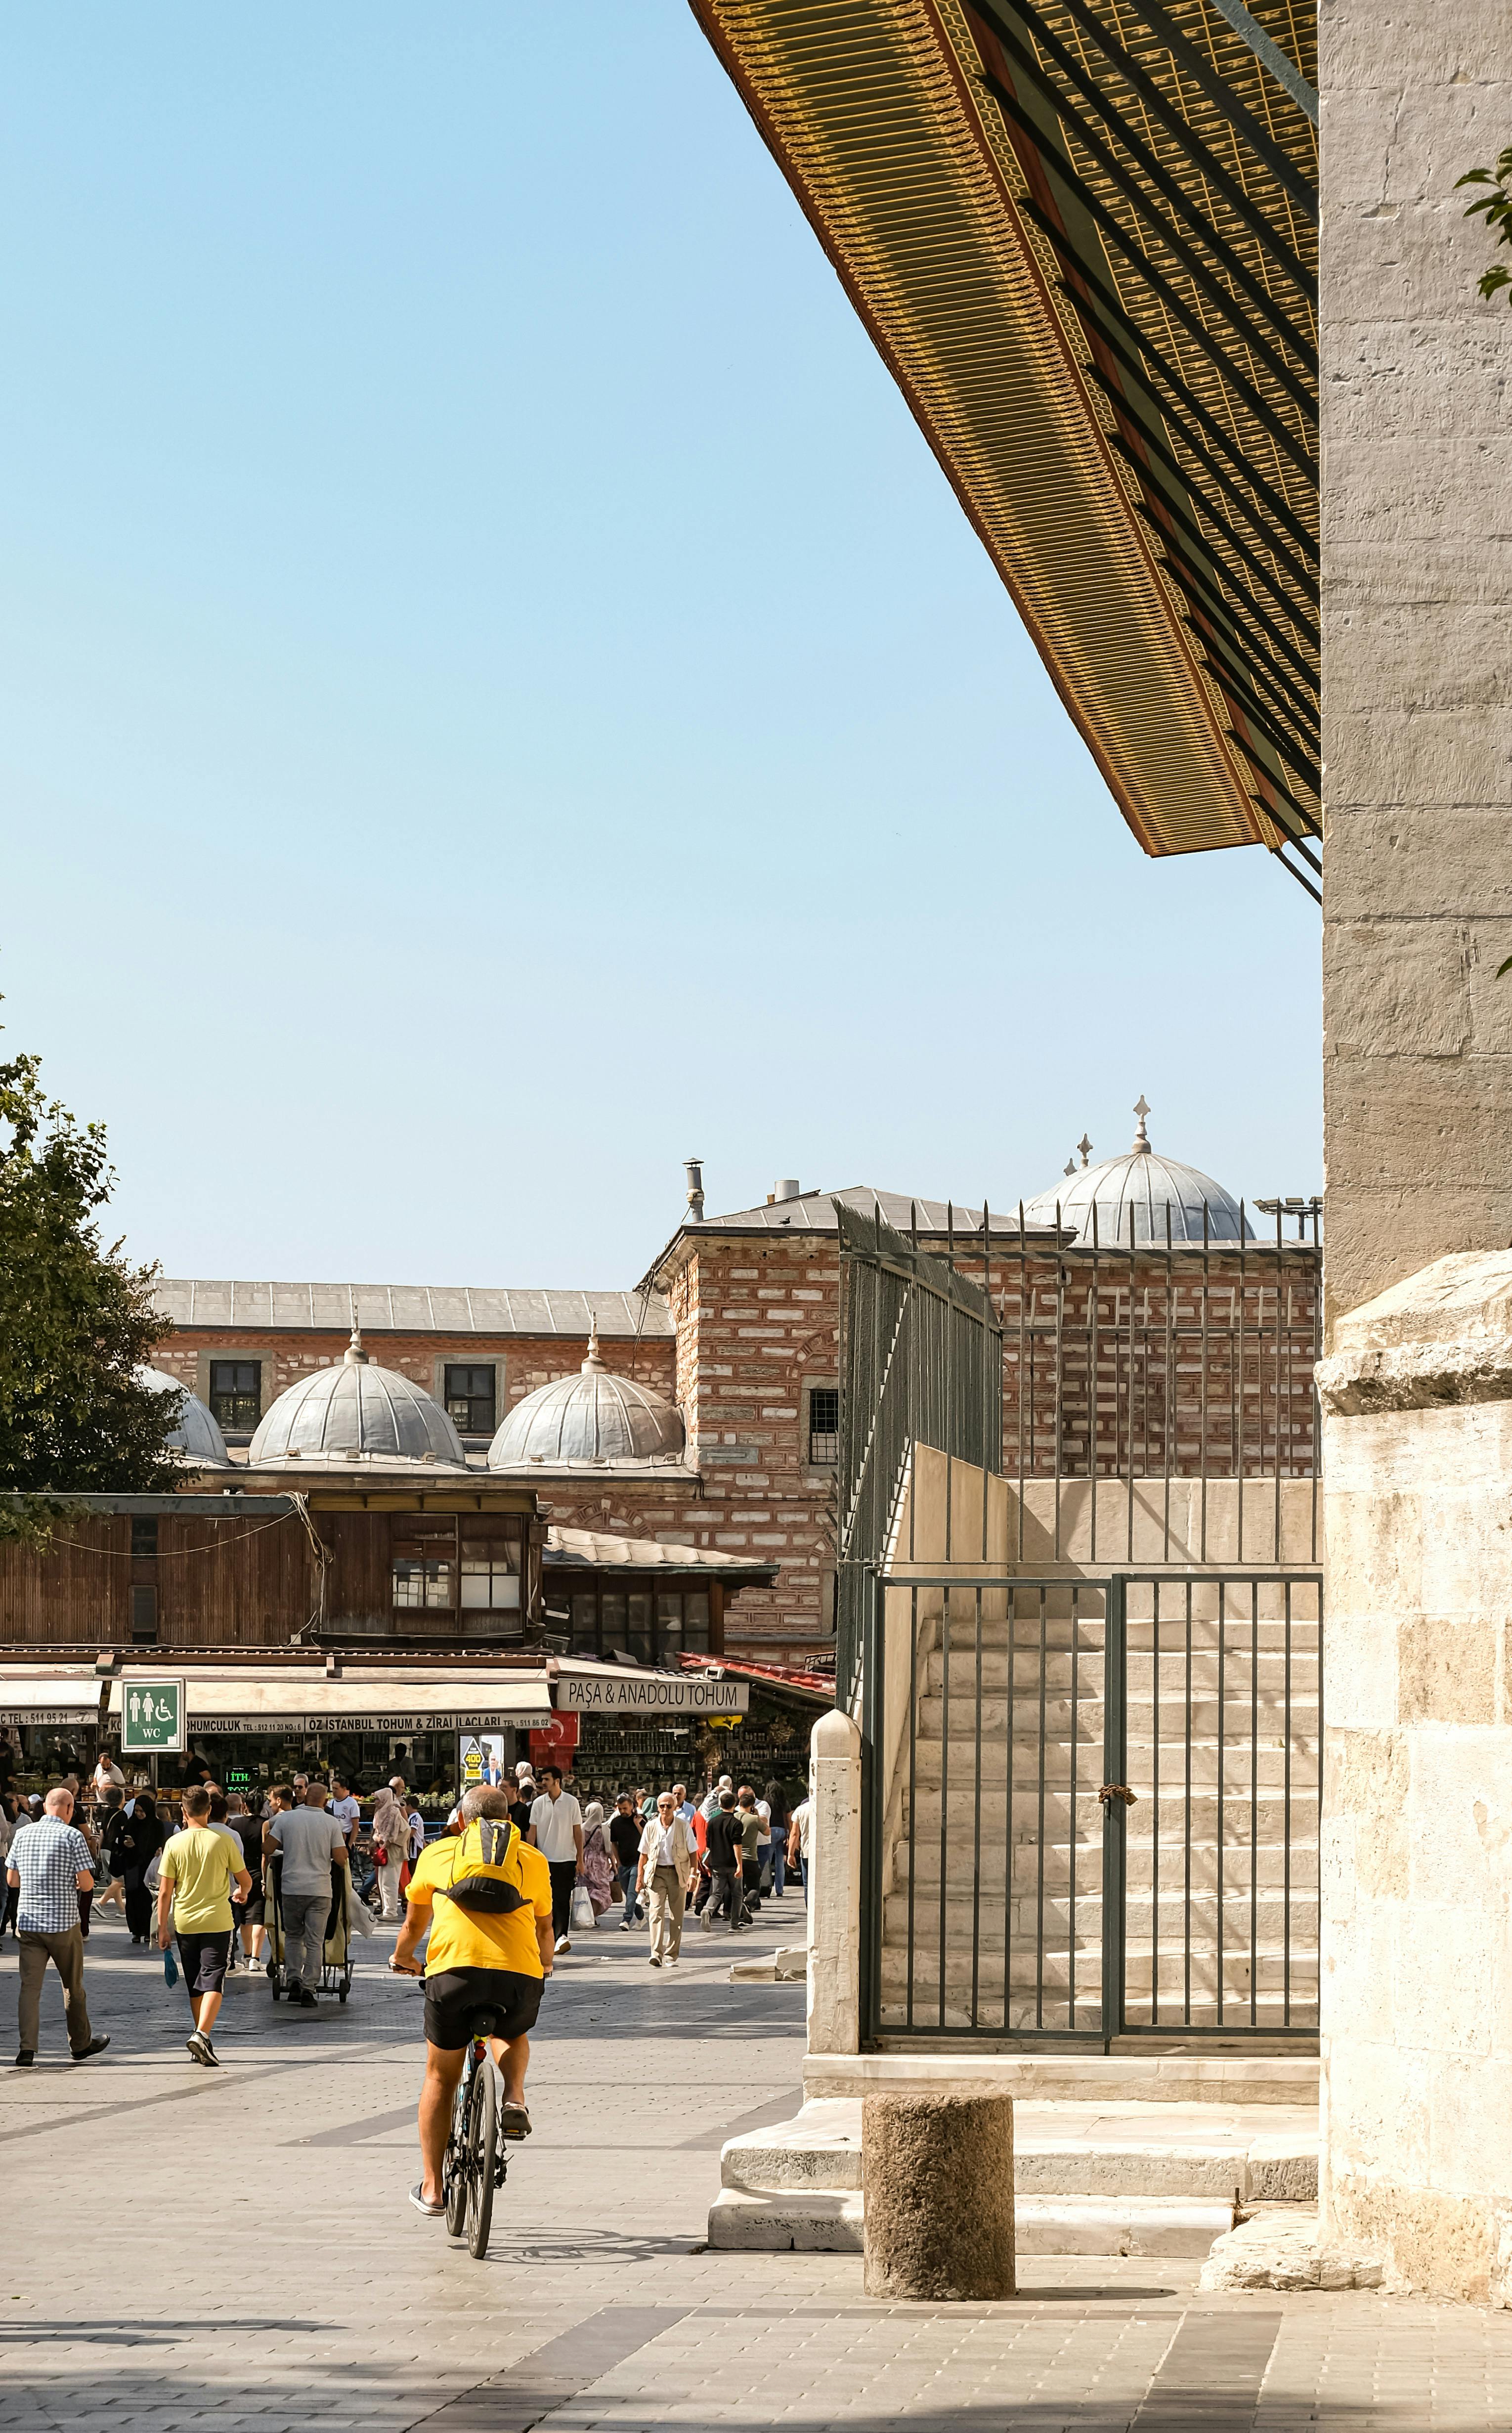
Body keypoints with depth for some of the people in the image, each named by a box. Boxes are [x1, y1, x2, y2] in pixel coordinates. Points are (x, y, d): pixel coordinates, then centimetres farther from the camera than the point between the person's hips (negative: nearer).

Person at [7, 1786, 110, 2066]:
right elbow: (86, 1882, -10)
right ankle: (81, 2043, 24)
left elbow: (12, 1879, 11)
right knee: (73, 1985, 12)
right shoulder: (72, 1836, -8)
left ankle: (27, 2049, -8)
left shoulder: (23, 1835, 6)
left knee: (30, 1986, 1)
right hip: (63, 1922, -3)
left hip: (27, 1920, 3)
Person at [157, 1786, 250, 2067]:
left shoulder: (174, 1843, -3)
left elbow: (165, 1892, -2)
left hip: (184, 1924, 2)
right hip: (217, 1922, -2)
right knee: (213, 1982, -4)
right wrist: (241, 1894, 28)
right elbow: (246, 1881, 5)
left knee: (195, 1986, 14)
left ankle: (201, 2040, 21)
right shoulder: (224, 1840, -5)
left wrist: (163, 1928, 6)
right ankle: (201, 2034, -23)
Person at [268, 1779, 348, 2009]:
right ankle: (309, 1989, -2)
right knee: (315, 1941, 4)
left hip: (292, 1887, 1)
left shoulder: (286, 1818, 0)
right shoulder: (331, 1823, -2)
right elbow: (341, 1859, -5)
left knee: (293, 1936, 19)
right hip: (320, 1890, -1)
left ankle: (293, 1979, 7)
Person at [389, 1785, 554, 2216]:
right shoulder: (533, 1859, 23)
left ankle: (432, 2189, 19)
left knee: (440, 2079, 18)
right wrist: (546, 1963, 59)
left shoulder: (439, 1853, 22)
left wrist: (402, 1959, 56)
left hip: (454, 1969, -1)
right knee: (512, 2034, 35)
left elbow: (414, 1925, 35)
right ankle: (515, 2098, 7)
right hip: (520, 1975, 1)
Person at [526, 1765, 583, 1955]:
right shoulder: (538, 1803, 4)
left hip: (566, 1859, -2)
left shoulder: (571, 1803, -1)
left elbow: (577, 1832, 3)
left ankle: (562, 1935, -15)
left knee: (563, 1899, -9)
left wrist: (580, 1858, 1)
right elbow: (533, 1832, 6)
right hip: (545, 1859, 2)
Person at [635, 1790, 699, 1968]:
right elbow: (644, 1854, 9)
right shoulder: (651, 1827, 1)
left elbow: (693, 1853, 1)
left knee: (676, 1916, 4)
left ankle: (673, 1955, 13)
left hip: (678, 1874, 0)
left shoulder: (683, 1827, -2)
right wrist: (640, 1877, 7)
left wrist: (692, 1875, -8)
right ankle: (656, 1954, -20)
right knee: (656, 1912, -14)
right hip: (656, 1873, 0)